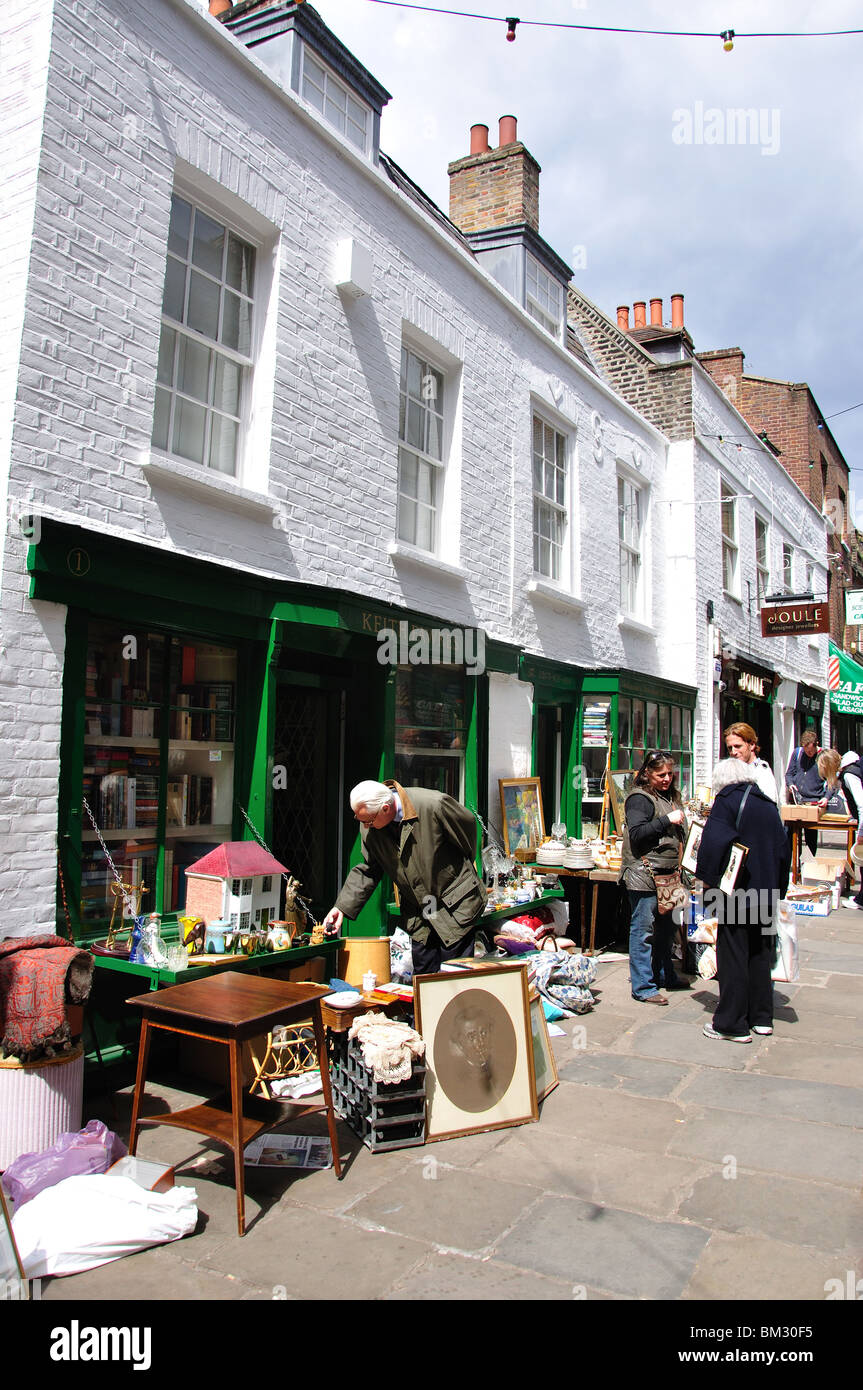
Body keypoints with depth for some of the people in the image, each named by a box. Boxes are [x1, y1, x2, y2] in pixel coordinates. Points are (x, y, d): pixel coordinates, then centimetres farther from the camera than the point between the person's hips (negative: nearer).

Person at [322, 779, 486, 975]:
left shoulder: (434, 805, -25)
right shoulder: (369, 828, -8)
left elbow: (468, 825, -6)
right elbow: (368, 871, 5)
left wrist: (461, 869, 8)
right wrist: (342, 907, -6)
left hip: (456, 907, -4)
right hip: (418, 918, 5)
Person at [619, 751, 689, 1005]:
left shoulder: (671, 796, 17)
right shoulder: (639, 798, -10)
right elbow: (636, 834, -21)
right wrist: (667, 820, -22)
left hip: (667, 875, 9)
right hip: (645, 875, -9)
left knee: (666, 927, 18)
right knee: (643, 930, -4)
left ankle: (664, 975, 33)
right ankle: (643, 987, 1)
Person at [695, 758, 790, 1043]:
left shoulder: (727, 800, -10)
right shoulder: (769, 804, 10)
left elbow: (713, 841, -22)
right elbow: (783, 848, 14)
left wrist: (707, 876, -11)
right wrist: (778, 885, 21)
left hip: (736, 892, -7)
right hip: (766, 893, 7)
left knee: (733, 957, 0)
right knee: (760, 955, 16)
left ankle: (732, 1024, 4)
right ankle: (761, 1017, 25)